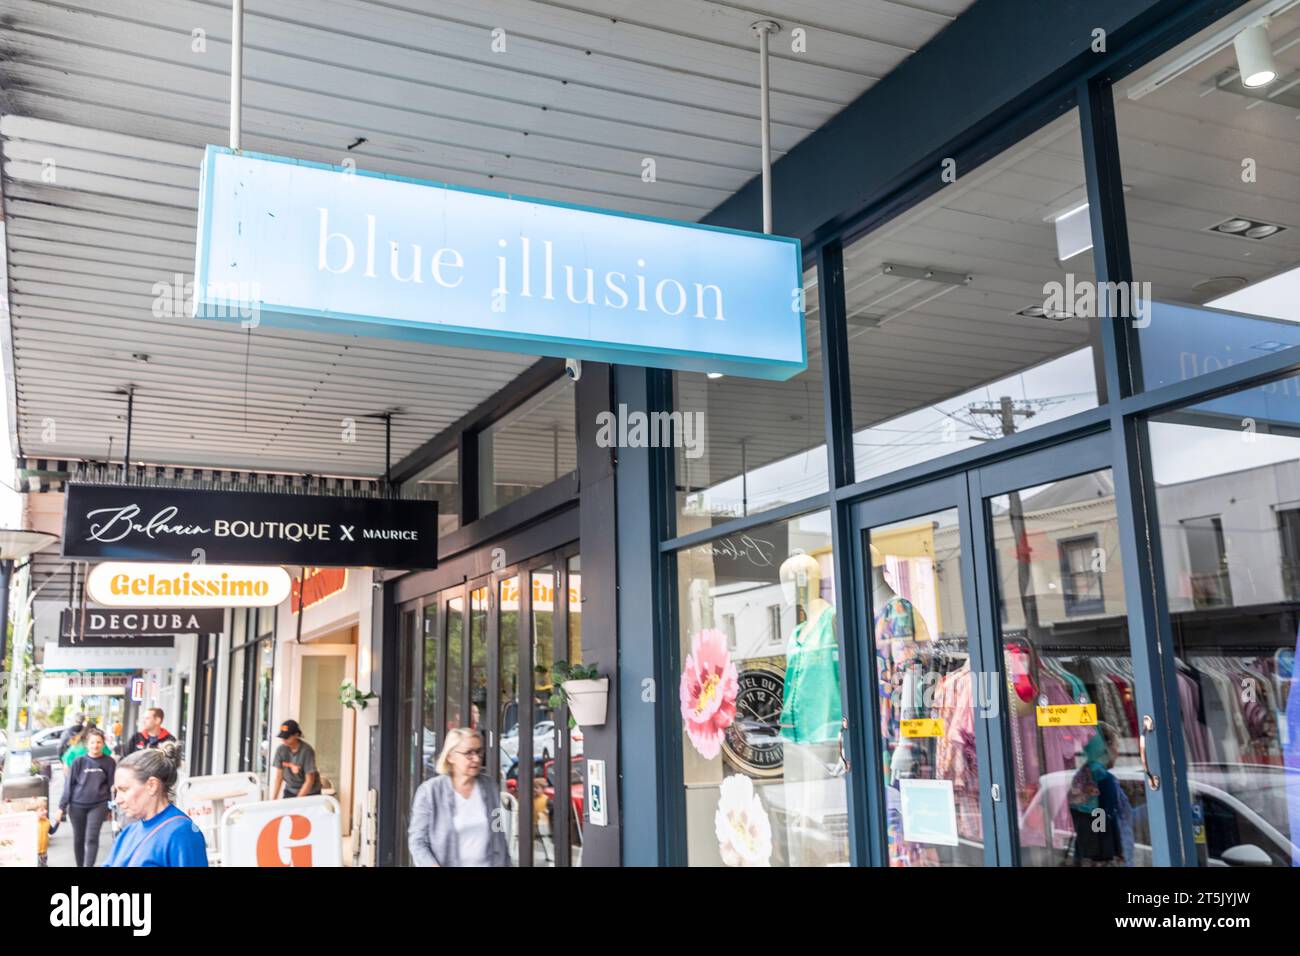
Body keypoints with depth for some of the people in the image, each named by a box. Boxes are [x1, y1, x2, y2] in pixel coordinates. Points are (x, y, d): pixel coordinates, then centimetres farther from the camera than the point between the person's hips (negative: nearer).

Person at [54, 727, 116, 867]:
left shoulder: (109, 762, -1)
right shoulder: (78, 762, -2)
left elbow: (112, 785, 3)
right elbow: (68, 785, 1)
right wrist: (61, 807, -2)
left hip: (98, 805, -1)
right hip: (77, 806, 1)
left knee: (92, 838, -11)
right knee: (78, 839, 11)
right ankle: (80, 865, 27)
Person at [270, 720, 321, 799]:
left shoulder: (307, 751, -21)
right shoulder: (281, 750, -9)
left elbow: (309, 781, -19)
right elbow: (277, 777, -5)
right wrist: (273, 800, -10)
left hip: (310, 793, -4)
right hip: (290, 791, 4)